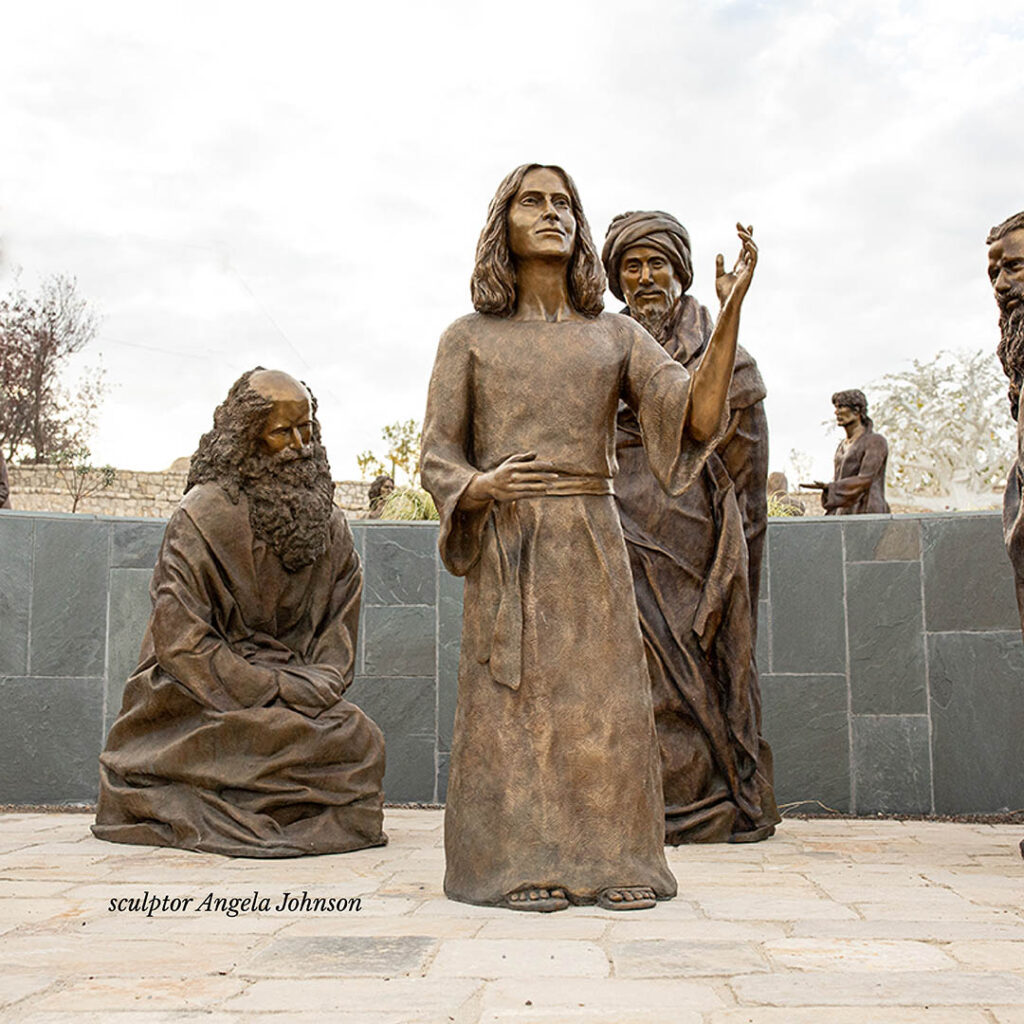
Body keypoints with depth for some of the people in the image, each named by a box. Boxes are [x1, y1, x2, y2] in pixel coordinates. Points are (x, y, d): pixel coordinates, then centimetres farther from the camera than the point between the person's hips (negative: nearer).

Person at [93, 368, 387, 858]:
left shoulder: (328, 520, 8)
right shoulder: (202, 514, -11)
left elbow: (342, 612, 9)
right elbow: (180, 638, -15)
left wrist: (319, 685, -10)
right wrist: (270, 691, -20)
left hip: (290, 689, 7)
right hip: (202, 701, -6)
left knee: (364, 738, -18)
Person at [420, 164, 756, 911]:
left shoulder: (617, 336, 12)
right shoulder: (470, 337, 9)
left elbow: (696, 418, -4)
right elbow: (438, 457, 6)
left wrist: (733, 307, -14)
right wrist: (481, 486, -17)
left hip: (592, 544, 1)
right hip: (506, 547, -1)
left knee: (601, 700, -2)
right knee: (513, 700, -5)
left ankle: (612, 864, 6)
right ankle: (523, 867, 3)